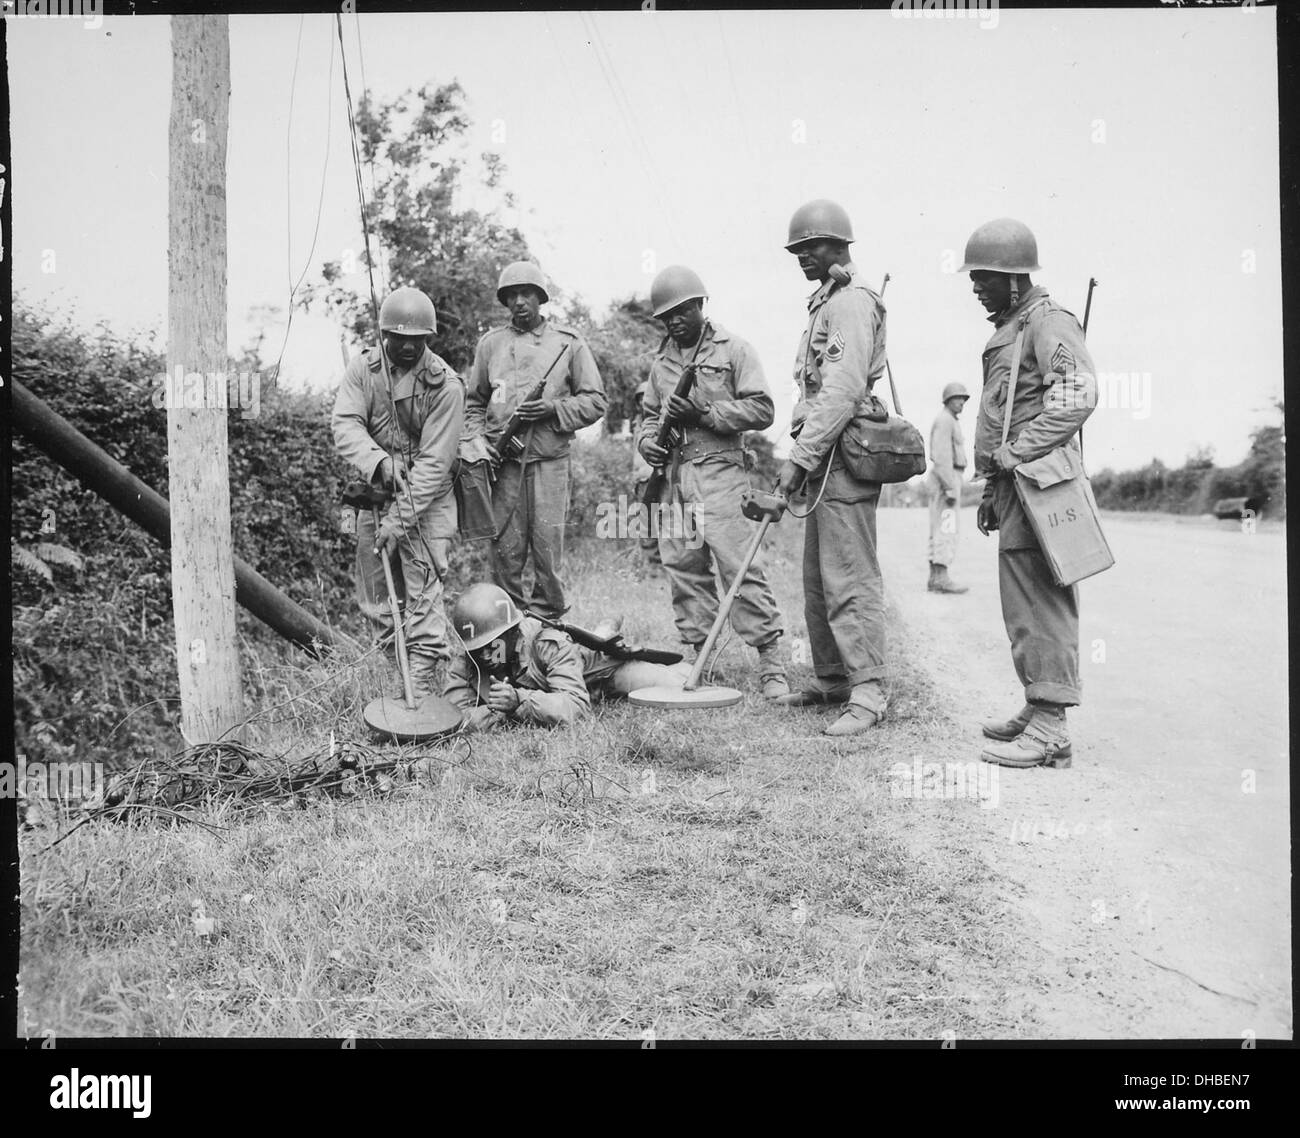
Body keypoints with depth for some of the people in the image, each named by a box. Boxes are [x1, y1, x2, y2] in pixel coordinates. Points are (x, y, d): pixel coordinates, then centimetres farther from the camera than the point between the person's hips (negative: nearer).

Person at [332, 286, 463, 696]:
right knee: (374, 593, 11)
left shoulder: (445, 385, -14)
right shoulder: (362, 369, -1)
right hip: (373, 492, 5)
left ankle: (422, 690, -4)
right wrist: (379, 461, -33)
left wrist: (400, 518, -23)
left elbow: (434, 460, -18)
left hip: (427, 498, -4)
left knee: (423, 596, -8)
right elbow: (345, 424, -13)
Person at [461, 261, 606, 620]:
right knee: (504, 550, 3)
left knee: (548, 547, -2)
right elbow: (473, 402, 19)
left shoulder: (569, 343, 7)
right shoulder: (491, 343, 13)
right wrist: (475, 439, 1)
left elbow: (595, 401, 5)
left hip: (549, 460, -2)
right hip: (502, 460, 2)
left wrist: (554, 409, -10)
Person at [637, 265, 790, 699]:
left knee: (740, 567, -10)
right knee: (682, 568, 5)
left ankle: (771, 665, -5)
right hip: (674, 475, 6)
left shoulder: (733, 350, 3)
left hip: (720, 472, -6)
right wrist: (647, 440, 4)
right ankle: (699, 656, 15)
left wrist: (706, 412, -14)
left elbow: (762, 409, -5)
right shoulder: (661, 361, 19)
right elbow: (649, 414, 26)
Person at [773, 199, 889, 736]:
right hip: (824, 459, 10)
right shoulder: (825, 303, 23)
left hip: (846, 456, -10)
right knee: (817, 581, 13)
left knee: (850, 581, -10)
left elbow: (843, 390, -20)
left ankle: (868, 693, -6)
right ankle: (831, 679, 22)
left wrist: (799, 456, -22)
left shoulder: (853, 301, -9)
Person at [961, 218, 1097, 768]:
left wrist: (1014, 454, -22)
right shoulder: (1008, 328, 23)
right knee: (1023, 603, 13)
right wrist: (993, 486, 24)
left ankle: (1050, 731, -7)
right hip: (1016, 482, 10)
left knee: (1040, 602, -10)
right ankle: (1037, 710, 22)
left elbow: (1077, 398, -22)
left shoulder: (1049, 321, -8)